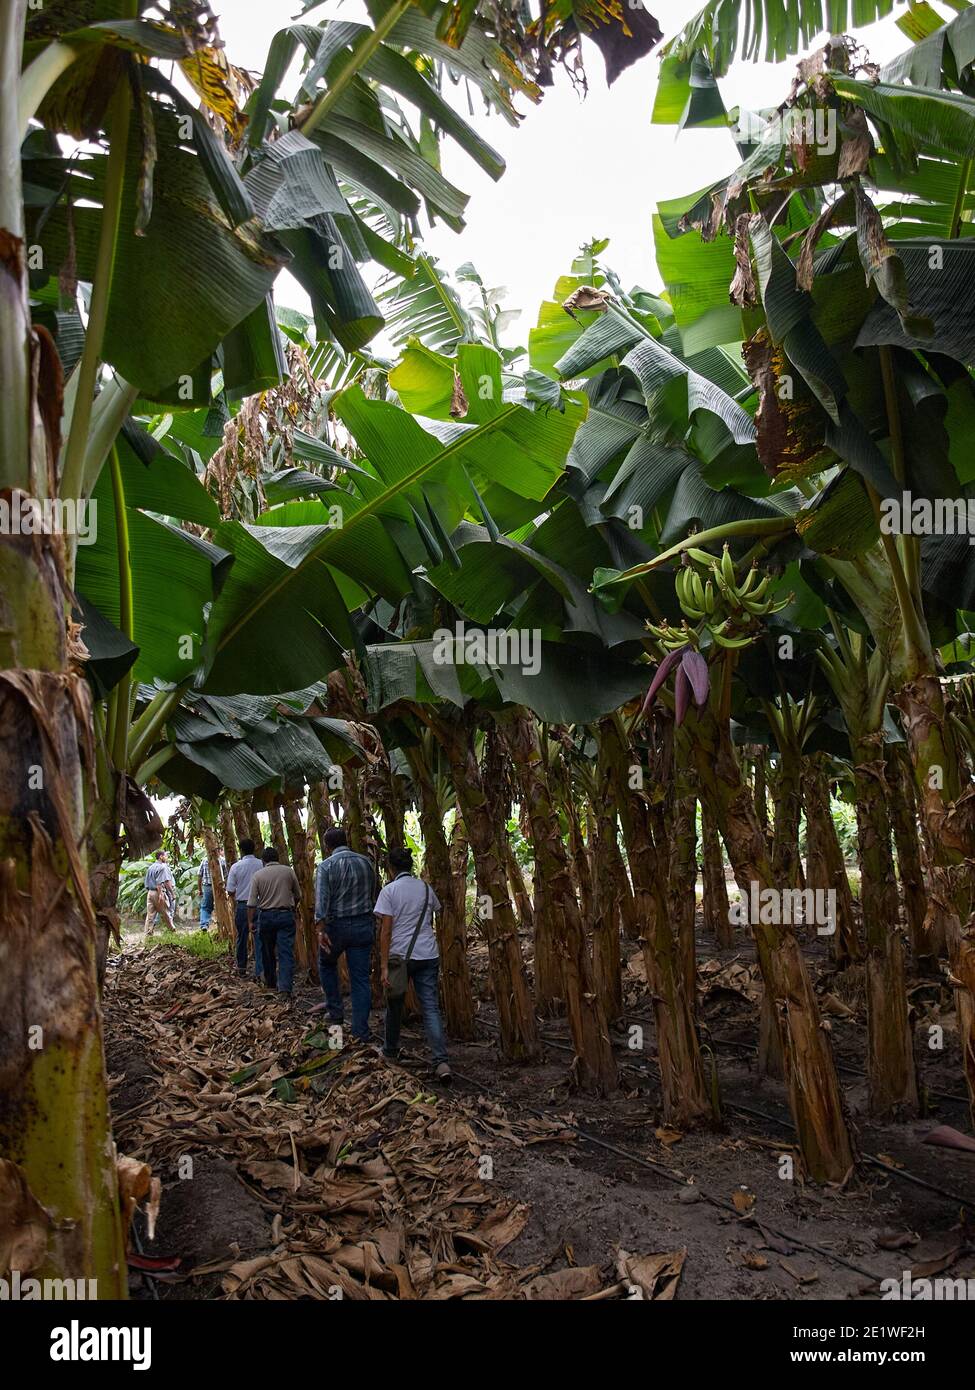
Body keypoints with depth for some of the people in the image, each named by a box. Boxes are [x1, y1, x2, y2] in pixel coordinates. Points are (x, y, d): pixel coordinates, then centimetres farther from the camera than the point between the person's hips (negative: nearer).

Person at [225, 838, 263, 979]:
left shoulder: (236, 867, -6)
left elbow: (230, 891, -1)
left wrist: (233, 904, 16)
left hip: (242, 905, 0)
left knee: (242, 937, 15)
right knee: (259, 938, 2)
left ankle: (241, 968, 27)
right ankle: (259, 971, -3)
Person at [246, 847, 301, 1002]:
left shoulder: (258, 875, -1)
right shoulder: (289, 871, 0)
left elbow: (251, 902, -4)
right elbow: (298, 896, 8)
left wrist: (250, 921, 3)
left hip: (266, 916, 1)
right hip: (286, 915, -1)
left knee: (267, 951, 19)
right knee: (286, 953, -5)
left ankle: (271, 982, 34)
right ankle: (284, 989, -17)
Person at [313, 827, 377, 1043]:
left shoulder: (326, 866, -9)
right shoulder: (366, 862, 4)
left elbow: (321, 900, -18)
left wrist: (320, 930, -20)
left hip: (336, 926, -3)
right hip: (364, 925, 3)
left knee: (327, 964, 26)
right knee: (361, 978, 5)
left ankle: (335, 1010, 29)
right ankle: (361, 1032, 5)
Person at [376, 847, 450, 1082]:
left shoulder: (389, 891, -8)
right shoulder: (426, 888, 5)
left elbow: (386, 931, -12)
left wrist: (384, 966, -12)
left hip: (400, 955, -3)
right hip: (428, 955, 3)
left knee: (394, 1005, 18)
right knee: (431, 1008, 0)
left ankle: (391, 1051, 34)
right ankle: (441, 1061, -12)